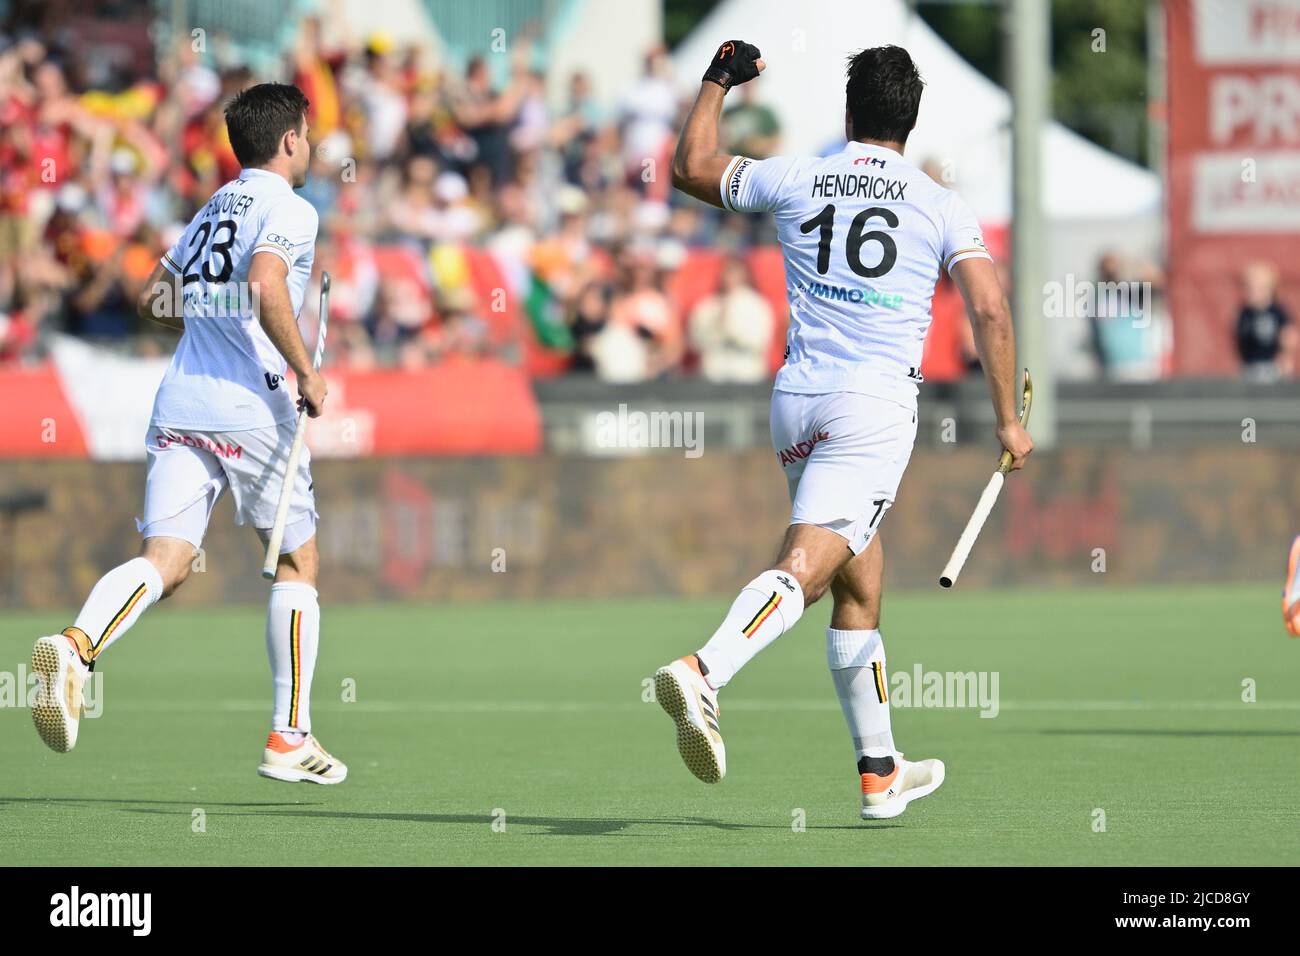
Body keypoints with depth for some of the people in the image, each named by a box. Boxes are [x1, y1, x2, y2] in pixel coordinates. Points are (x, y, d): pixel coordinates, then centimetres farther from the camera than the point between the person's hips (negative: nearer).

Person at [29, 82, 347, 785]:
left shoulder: (213, 208, 21)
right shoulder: (289, 210, -3)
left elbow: (153, 299, 28)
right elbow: (265, 287, -22)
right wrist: (306, 371, -13)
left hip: (179, 404, 6)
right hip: (251, 408, -6)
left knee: (164, 561, -6)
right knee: (297, 564, 11)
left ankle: (76, 645, -36)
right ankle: (289, 738, 11)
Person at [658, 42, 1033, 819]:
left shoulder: (794, 180, 9)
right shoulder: (942, 208, 2)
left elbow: (691, 169, 24)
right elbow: (991, 312, -6)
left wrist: (719, 84, 35)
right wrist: (1009, 421, 1)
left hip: (797, 401, 4)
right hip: (876, 405, -4)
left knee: (860, 580, 16)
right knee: (804, 567, -17)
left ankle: (880, 771, 19)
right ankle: (702, 673, -43)